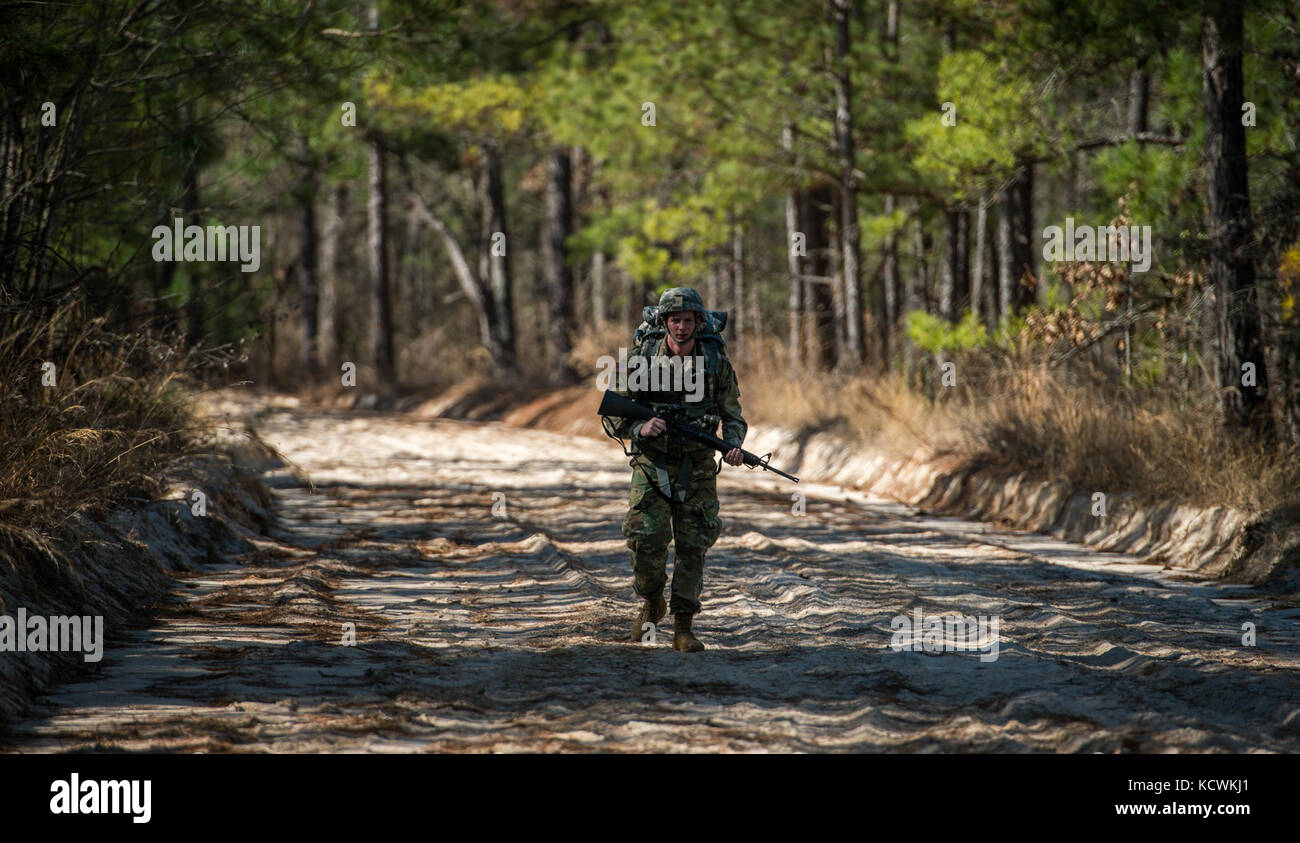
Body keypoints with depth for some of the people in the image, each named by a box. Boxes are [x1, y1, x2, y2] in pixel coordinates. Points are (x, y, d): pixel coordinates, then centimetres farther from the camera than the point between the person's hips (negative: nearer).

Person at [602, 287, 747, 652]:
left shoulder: (716, 362, -4)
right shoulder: (642, 359, -8)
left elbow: (733, 416, 5)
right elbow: (614, 416, -2)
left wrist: (734, 445, -15)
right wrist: (641, 428, -22)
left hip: (697, 467, 1)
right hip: (652, 462, -1)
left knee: (693, 546, -2)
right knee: (648, 542, -12)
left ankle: (683, 628, 4)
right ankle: (651, 604, 16)